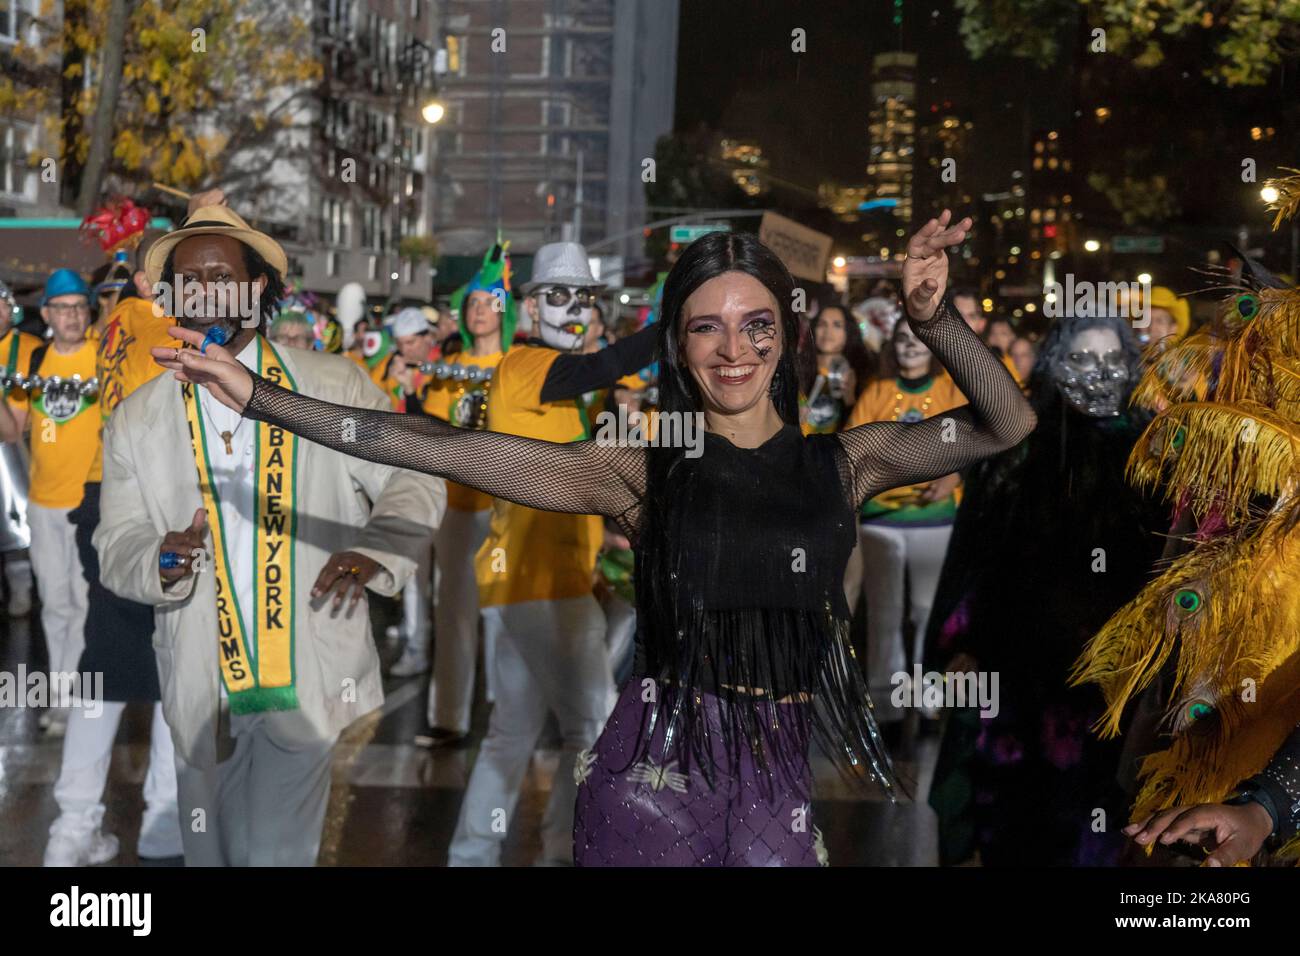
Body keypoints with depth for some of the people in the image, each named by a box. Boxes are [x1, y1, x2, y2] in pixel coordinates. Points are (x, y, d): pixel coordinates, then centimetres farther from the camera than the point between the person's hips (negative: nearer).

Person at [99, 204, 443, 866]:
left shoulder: (334, 385, 0)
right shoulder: (136, 420, 5)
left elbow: (415, 482, 4)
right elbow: (116, 544, 6)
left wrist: (374, 550, -17)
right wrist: (161, 562, -17)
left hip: (307, 683, -2)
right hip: (201, 692, 3)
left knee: (274, 855, -10)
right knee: (211, 855, 14)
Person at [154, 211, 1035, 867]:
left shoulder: (841, 464, 8)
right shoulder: (639, 471, 3)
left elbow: (1008, 426, 0)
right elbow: (444, 449, -3)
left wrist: (935, 319, -18)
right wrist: (261, 398, -7)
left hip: (780, 779, 1)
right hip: (656, 771, -1)